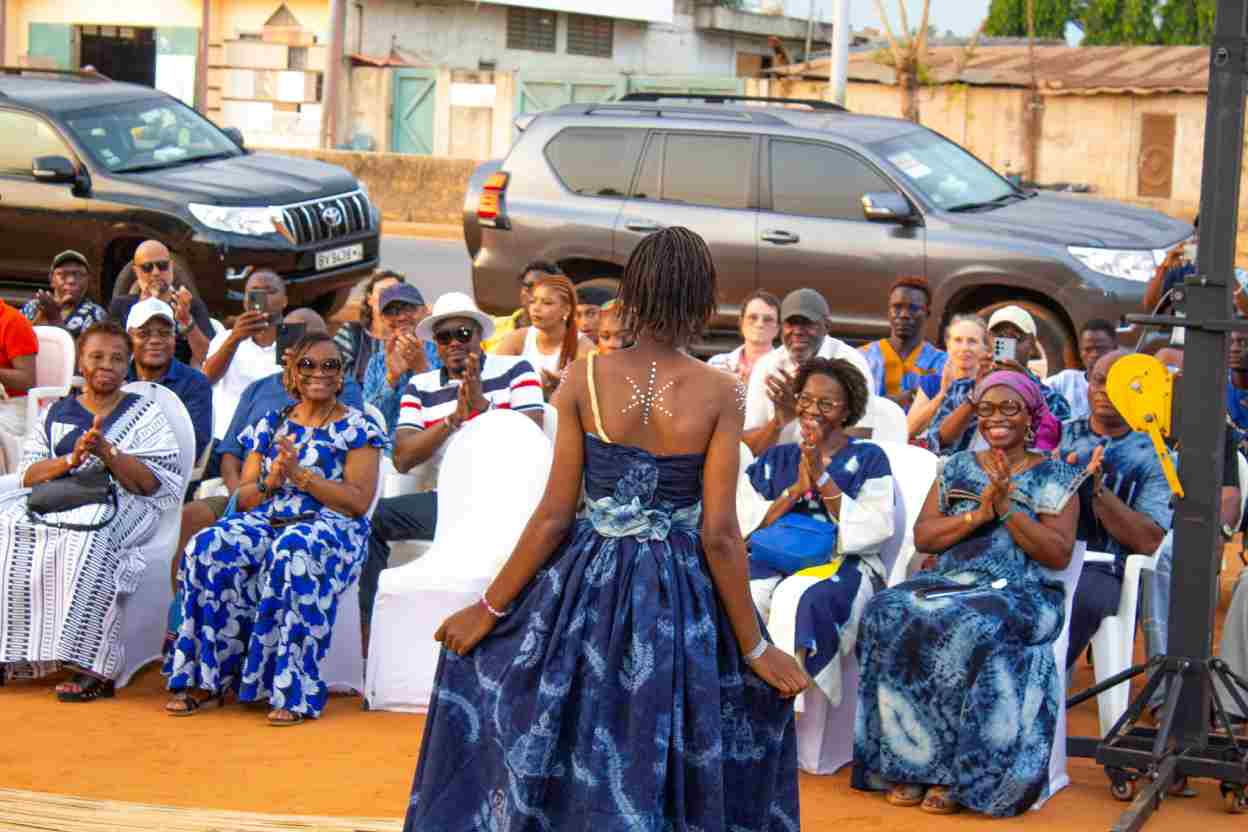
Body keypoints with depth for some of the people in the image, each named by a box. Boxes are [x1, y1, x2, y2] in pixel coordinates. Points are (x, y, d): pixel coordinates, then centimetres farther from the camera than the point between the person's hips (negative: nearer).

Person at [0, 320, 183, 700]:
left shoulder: (144, 414, 11)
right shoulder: (57, 412, 19)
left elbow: (152, 484, -2)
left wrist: (107, 452, -15)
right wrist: (71, 459, -11)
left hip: (119, 502, -3)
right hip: (57, 496, 3)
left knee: (85, 539, -36)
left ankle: (93, 667, -36)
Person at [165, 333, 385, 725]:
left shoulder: (356, 428, 6)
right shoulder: (270, 425, 19)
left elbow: (359, 501, -5)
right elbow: (244, 499, 15)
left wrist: (300, 475, -12)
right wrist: (271, 483, -6)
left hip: (330, 525, -4)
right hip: (266, 519, 4)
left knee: (293, 551, -40)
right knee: (207, 549, -27)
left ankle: (292, 691, -38)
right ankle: (205, 679, -21)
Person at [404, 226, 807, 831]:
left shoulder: (584, 378, -9)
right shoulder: (719, 394, -11)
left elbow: (554, 515, -8)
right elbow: (719, 535, -12)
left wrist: (490, 610, 3)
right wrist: (753, 648, -3)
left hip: (587, 587, 1)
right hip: (682, 598, 0)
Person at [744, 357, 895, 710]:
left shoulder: (868, 458, 12)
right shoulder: (776, 458, 21)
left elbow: (875, 530, -2)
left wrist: (822, 479, -7)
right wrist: (796, 489, -5)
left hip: (842, 564, -3)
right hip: (773, 560, 3)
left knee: (799, 600, -36)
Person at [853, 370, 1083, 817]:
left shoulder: (1055, 476, 7)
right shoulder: (956, 468, 18)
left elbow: (1059, 554, -3)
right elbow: (923, 537, 8)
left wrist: (1007, 509, -12)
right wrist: (979, 513, -7)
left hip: (1022, 595, -4)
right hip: (950, 583, 4)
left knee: (971, 630, -38)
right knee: (888, 616, -27)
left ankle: (958, 773, -26)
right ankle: (907, 764, -23)